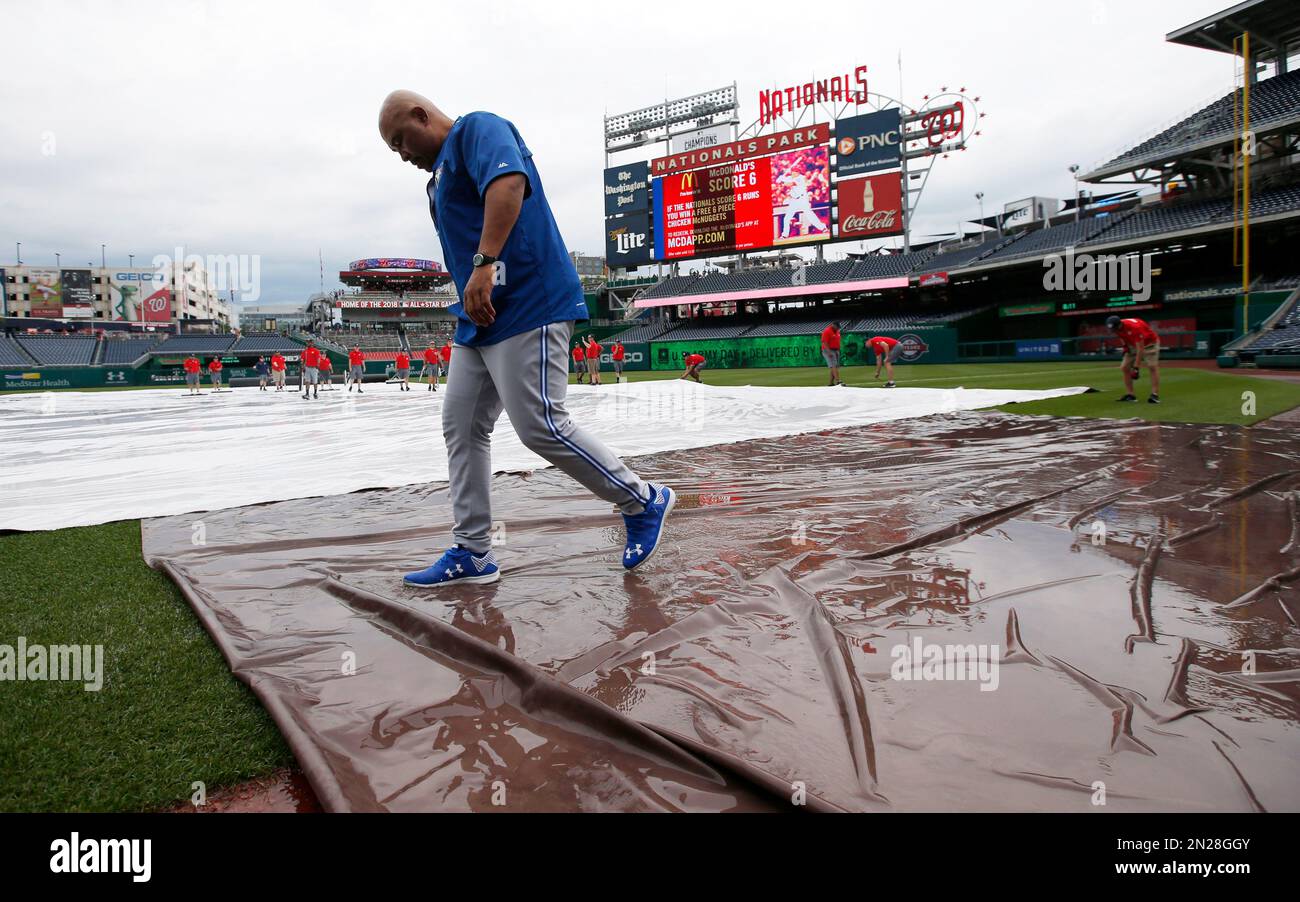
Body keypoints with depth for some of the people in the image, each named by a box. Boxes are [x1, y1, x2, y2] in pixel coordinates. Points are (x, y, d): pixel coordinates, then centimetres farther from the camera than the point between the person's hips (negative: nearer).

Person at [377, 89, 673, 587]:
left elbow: (509, 182, -24)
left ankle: (644, 501, 6)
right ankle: (471, 552, 14)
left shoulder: (477, 129, -3)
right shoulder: (441, 173, 28)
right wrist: (470, 305, 18)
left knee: (540, 427, -12)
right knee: (462, 427, 7)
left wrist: (484, 264, -33)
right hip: (480, 320, 10)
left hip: (527, 308, -10)